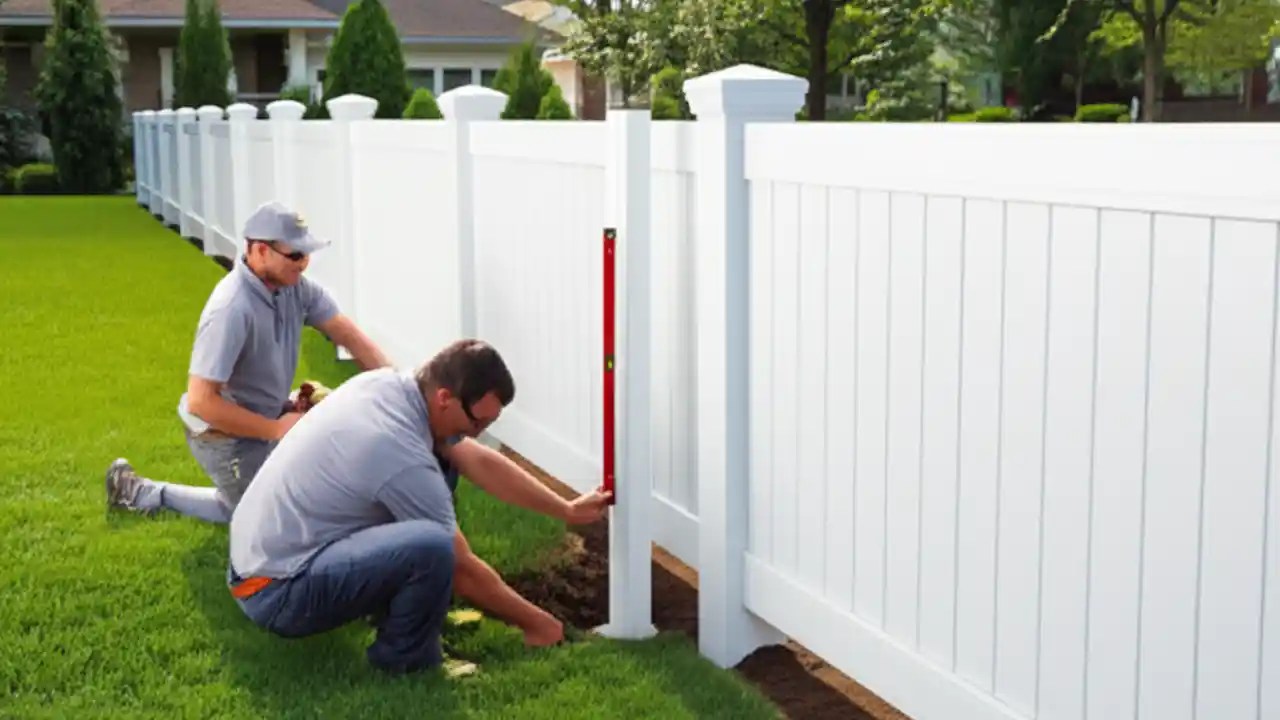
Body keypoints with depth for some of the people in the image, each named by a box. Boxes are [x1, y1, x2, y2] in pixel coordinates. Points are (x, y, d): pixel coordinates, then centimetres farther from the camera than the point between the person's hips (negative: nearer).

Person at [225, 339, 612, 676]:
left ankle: (409, 604, 18)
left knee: (442, 459, 9)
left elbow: (481, 462, 10)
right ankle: (405, 655, -4)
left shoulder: (391, 383, -2)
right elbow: (463, 569, -15)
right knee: (432, 547, -33)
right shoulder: (403, 457, -27)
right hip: (276, 593, -9)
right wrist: (535, 623, -1)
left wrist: (568, 510, 12)